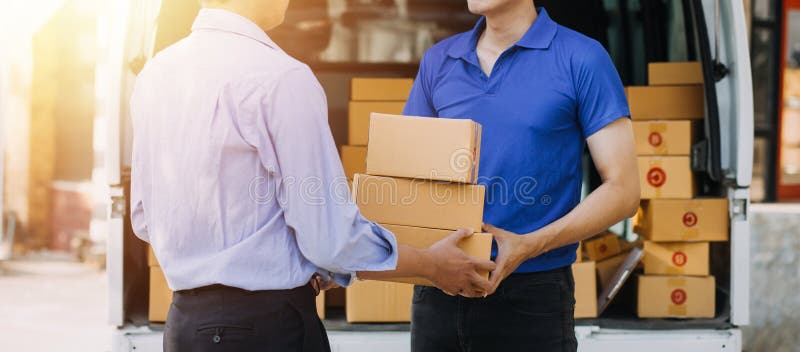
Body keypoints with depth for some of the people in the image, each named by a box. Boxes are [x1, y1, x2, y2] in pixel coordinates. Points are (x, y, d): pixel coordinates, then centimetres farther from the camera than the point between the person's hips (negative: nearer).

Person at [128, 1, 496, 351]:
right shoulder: (282, 78, -18)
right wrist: (431, 264, 0)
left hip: (182, 318, 7)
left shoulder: (154, 72, 5)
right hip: (266, 322, -7)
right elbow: (332, 240, -16)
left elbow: (144, 219, 13)